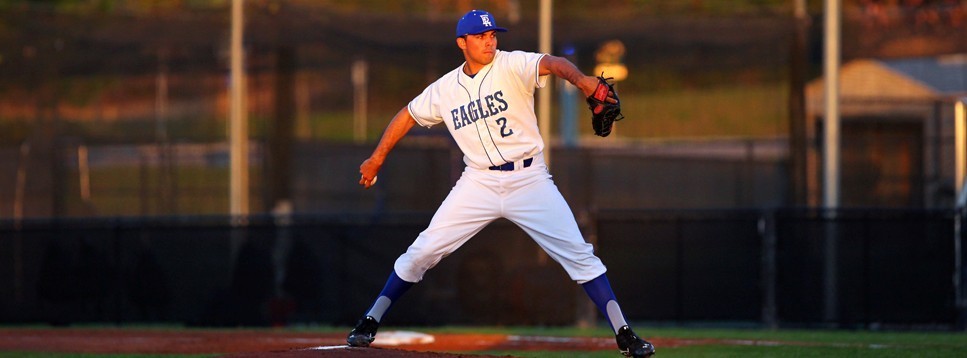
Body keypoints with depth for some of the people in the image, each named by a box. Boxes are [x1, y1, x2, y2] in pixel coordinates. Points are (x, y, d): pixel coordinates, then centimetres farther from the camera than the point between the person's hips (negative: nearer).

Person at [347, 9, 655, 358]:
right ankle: (369, 323, 12)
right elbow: (408, 115, 20)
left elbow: (551, 63, -29)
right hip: (479, 182, 2)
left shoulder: (513, 66, -9)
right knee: (423, 251, -3)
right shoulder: (445, 89, 3)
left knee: (578, 253, -9)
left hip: (529, 179, -2)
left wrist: (580, 79, -51)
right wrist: (376, 158, 21)